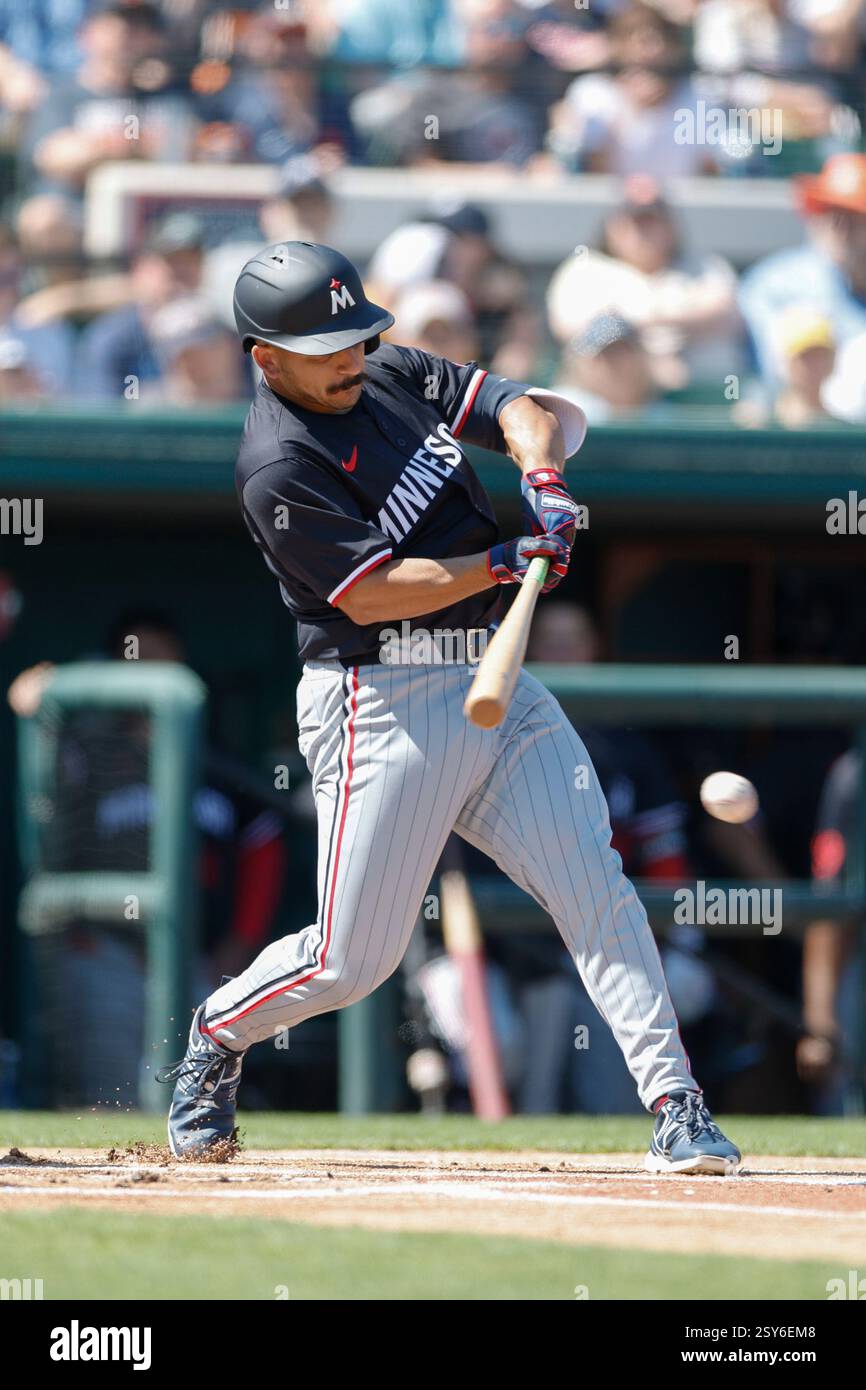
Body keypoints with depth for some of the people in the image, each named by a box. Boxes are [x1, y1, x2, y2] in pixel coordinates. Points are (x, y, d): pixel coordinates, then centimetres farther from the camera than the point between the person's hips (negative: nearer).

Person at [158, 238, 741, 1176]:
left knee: (596, 890, -6)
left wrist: (541, 477, -13)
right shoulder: (277, 469, -14)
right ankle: (217, 1037, 26)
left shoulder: (393, 376, 9)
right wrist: (508, 562, -25)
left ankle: (676, 1108, -9)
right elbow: (371, 594, -19)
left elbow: (524, 409, 9)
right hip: (382, 703, -7)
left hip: (493, 681, 7)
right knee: (351, 961, -3)